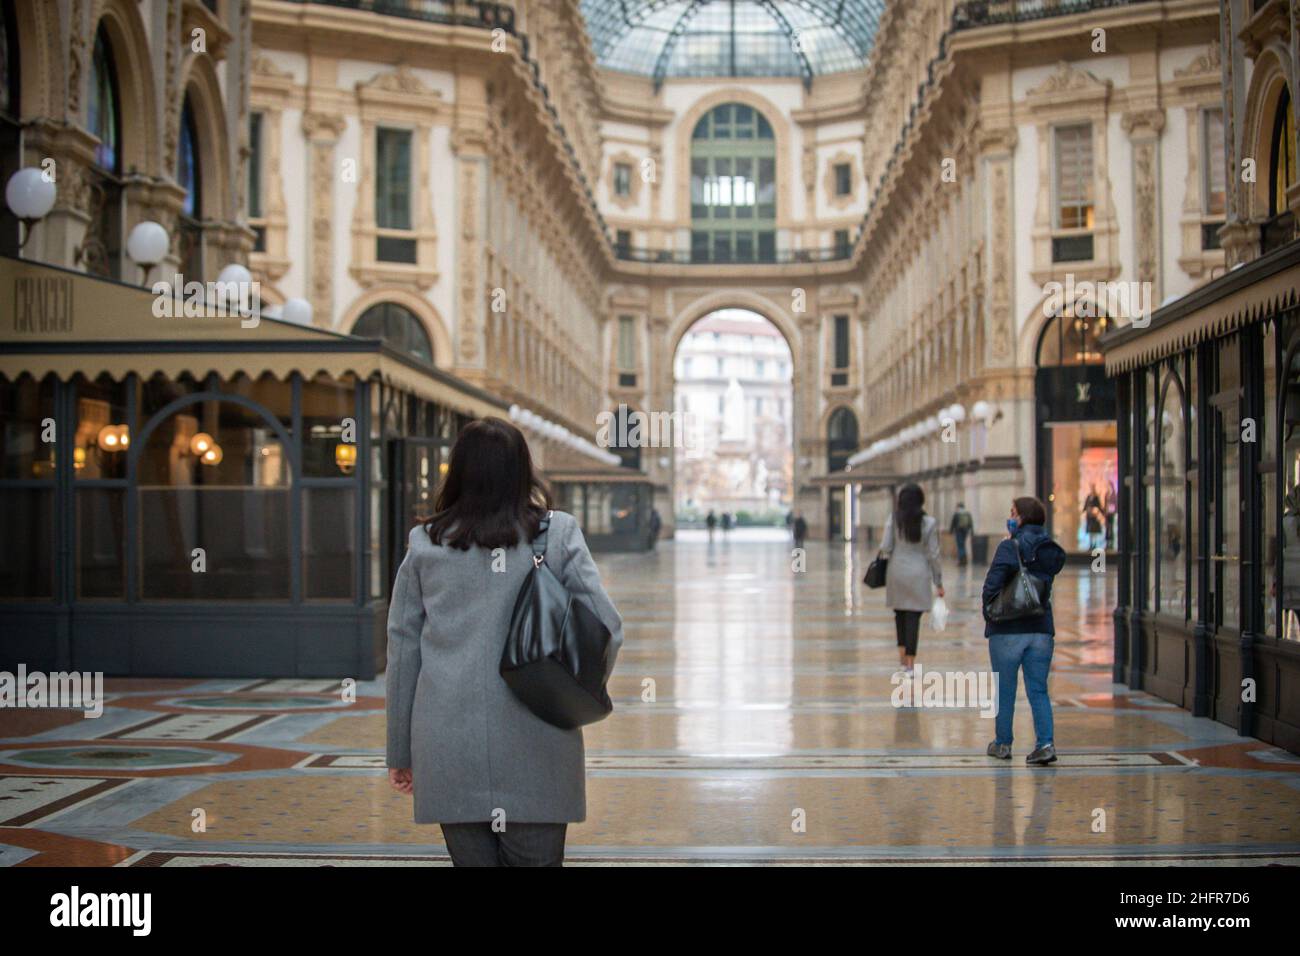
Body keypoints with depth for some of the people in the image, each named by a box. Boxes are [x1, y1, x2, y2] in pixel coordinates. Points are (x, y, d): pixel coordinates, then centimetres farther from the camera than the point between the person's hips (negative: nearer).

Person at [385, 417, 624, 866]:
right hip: (536, 756, -1)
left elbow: (403, 649, 6)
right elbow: (605, 626, -4)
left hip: (449, 754, 1)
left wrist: (400, 750, 14)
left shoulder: (425, 544, 4)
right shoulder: (557, 534, 0)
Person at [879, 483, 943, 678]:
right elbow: (933, 555, -4)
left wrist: (883, 563, 14)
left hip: (896, 572, 2)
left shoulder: (894, 519, -4)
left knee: (900, 614, 18)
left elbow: (885, 547, -7)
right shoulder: (929, 523, -6)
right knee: (913, 617, 3)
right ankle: (910, 664, 3)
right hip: (918, 574, -1)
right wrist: (938, 582, 3)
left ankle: (902, 658, 11)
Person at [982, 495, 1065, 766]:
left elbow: (993, 584, -21)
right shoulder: (1052, 551, 7)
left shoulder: (1010, 547, -11)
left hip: (1008, 631, -4)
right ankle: (1045, 742, -7)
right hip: (1041, 629, 5)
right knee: (1038, 690, 7)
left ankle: (1003, 743, 18)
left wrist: (990, 614, -5)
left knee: (1005, 690, 9)